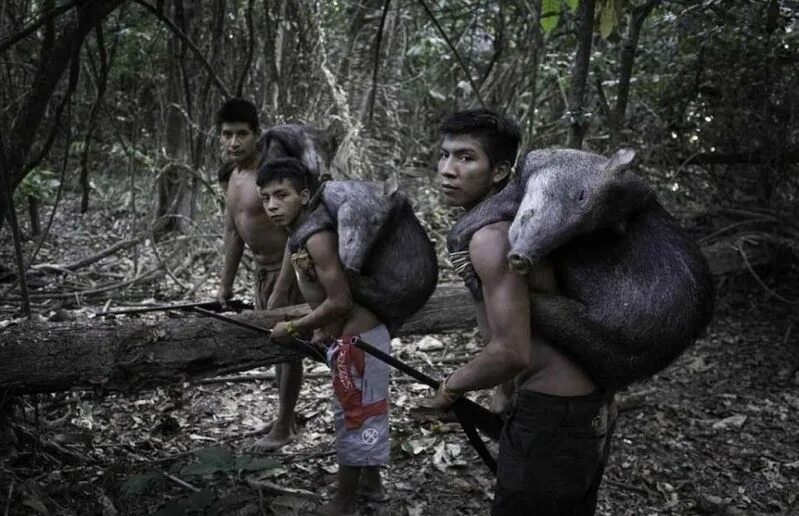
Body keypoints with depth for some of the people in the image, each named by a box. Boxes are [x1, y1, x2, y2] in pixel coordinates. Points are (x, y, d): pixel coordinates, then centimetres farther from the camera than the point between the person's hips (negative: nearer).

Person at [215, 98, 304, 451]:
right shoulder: (230, 176, 6)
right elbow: (233, 231, 13)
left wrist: (287, 282, -27)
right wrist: (226, 284, 15)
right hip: (262, 267, 9)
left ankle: (283, 427, 13)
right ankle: (287, 417, 31)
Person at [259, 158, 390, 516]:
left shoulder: (317, 239, -23)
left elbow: (339, 302, -23)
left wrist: (292, 328, -13)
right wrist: (321, 329, 10)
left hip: (357, 340, -10)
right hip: (359, 335, 10)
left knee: (353, 419, 6)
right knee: (364, 413, 24)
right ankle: (372, 483, 43)